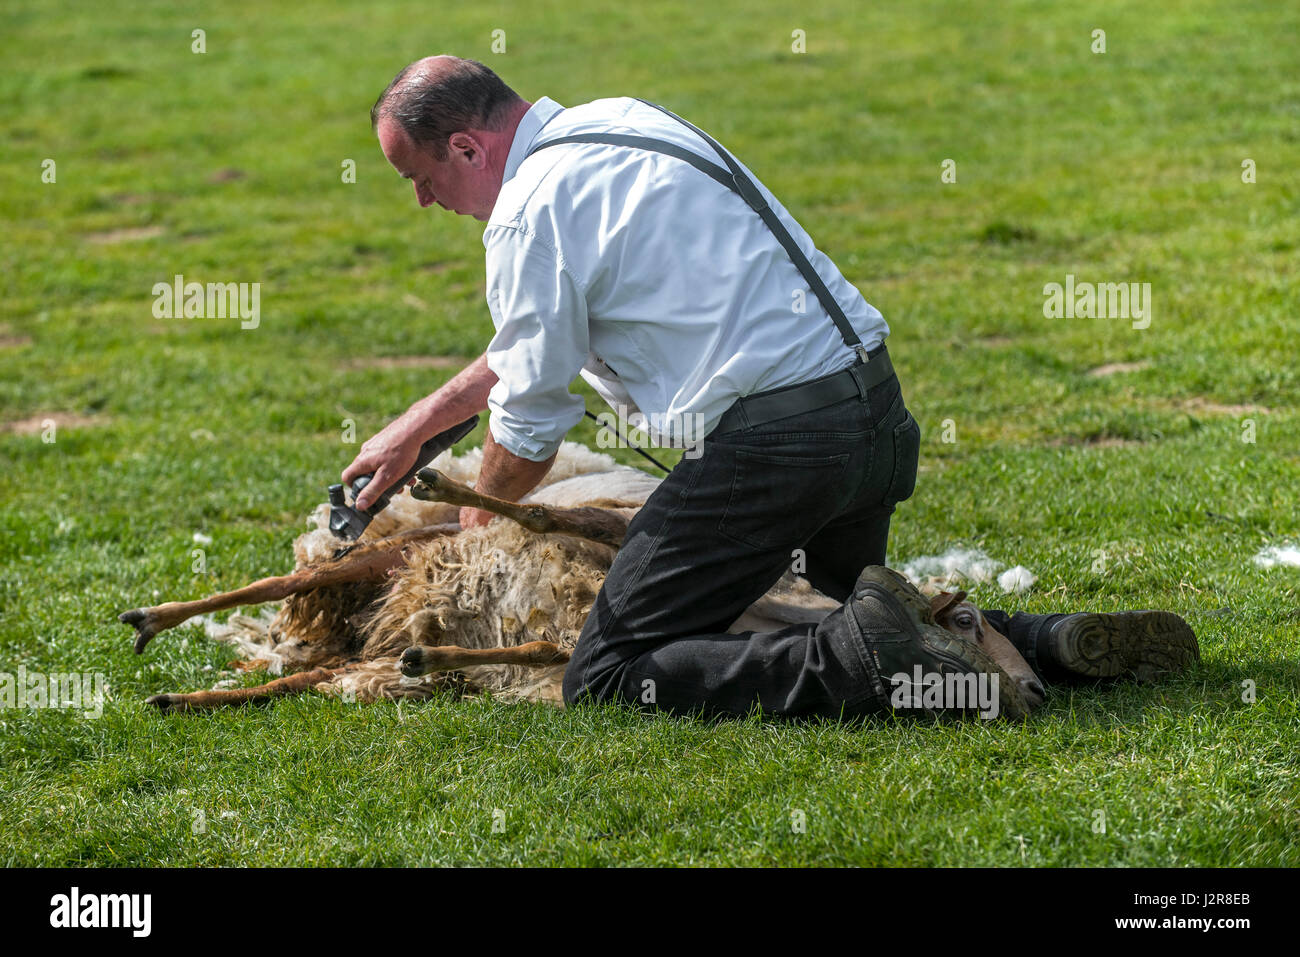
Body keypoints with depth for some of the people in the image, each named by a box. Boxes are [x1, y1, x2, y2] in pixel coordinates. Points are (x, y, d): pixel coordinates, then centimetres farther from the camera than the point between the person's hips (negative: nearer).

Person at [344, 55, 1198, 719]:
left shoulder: (531, 213, -9)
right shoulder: (618, 122, 19)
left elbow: (529, 427, 0)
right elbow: (528, 342, 32)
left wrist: (480, 514, 21)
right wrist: (418, 427, 36)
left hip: (776, 439, -9)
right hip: (880, 404, 9)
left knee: (605, 679, -5)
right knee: (847, 597, 31)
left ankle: (858, 658, -22)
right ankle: (1052, 638, 6)